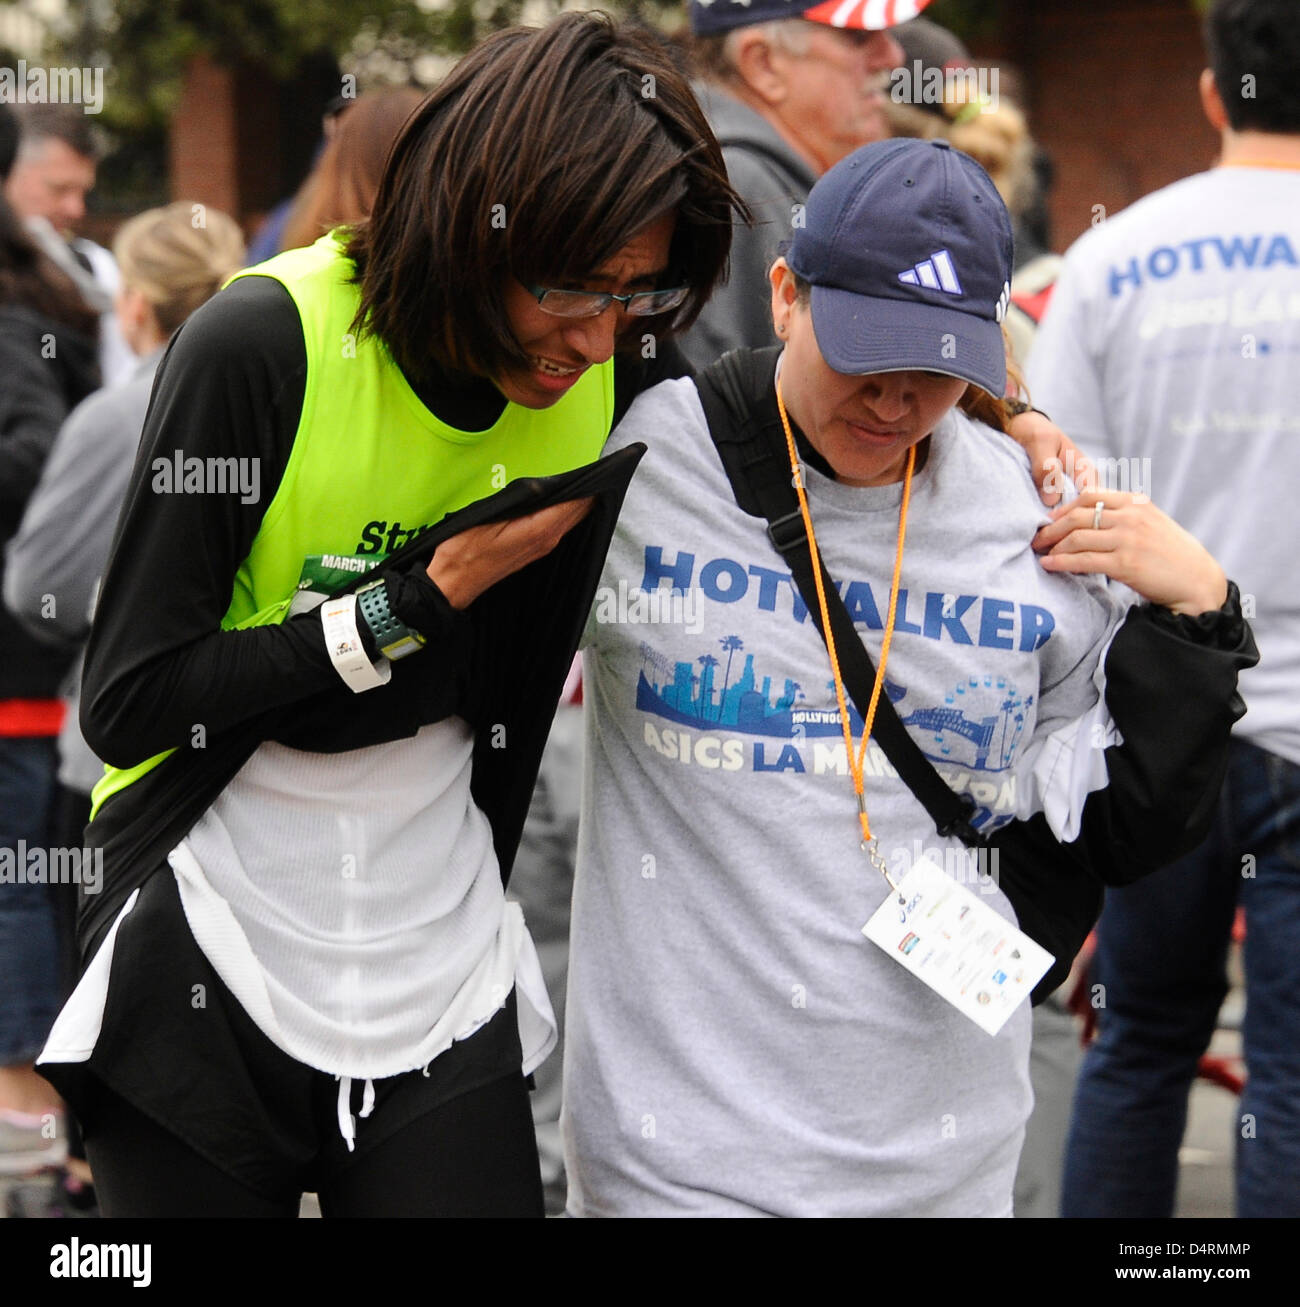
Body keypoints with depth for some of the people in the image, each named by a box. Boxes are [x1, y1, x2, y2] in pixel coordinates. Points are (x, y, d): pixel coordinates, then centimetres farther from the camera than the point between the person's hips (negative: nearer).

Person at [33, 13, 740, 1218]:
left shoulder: (624, 367, -5)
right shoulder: (266, 344, -18)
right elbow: (126, 701, -17)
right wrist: (426, 597, -20)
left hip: (444, 984, 4)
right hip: (204, 983, -3)